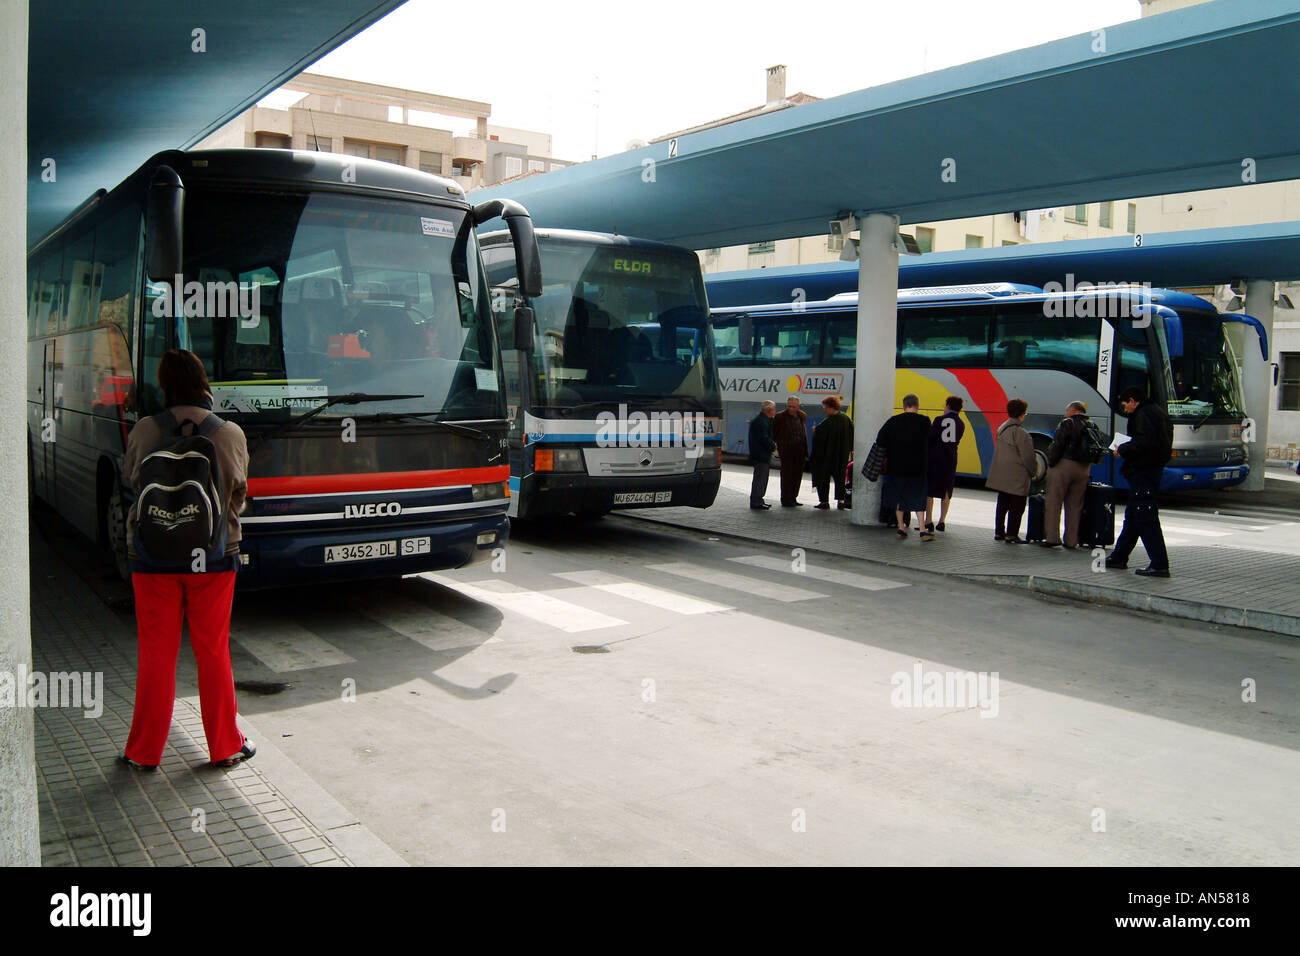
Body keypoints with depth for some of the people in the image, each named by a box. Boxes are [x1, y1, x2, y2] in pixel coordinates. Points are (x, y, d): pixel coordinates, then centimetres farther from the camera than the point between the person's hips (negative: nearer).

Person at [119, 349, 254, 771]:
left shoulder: (144, 431, -9)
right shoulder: (231, 434, -7)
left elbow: (130, 479, 6)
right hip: (215, 555, 0)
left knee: (156, 653, 10)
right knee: (213, 652, 11)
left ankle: (144, 752, 20)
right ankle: (225, 746, 20)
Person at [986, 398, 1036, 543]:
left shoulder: (1002, 428, 8)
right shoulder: (1021, 433, -18)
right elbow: (1027, 457, -15)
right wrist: (1032, 472, 0)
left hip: (1001, 475, 8)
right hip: (1017, 477, -8)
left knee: (1002, 504, 16)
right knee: (1017, 506, 1)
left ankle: (999, 532, 23)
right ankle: (1011, 535, 2)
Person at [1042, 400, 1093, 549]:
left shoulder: (1067, 423, -6)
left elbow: (1057, 445, -14)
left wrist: (1051, 463, -6)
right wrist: (1087, 467, 14)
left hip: (1063, 465, -6)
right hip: (1084, 470, 6)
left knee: (1054, 503, 0)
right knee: (1075, 506, 10)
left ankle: (1052, 537, -4)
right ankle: (1071, 540, 12)